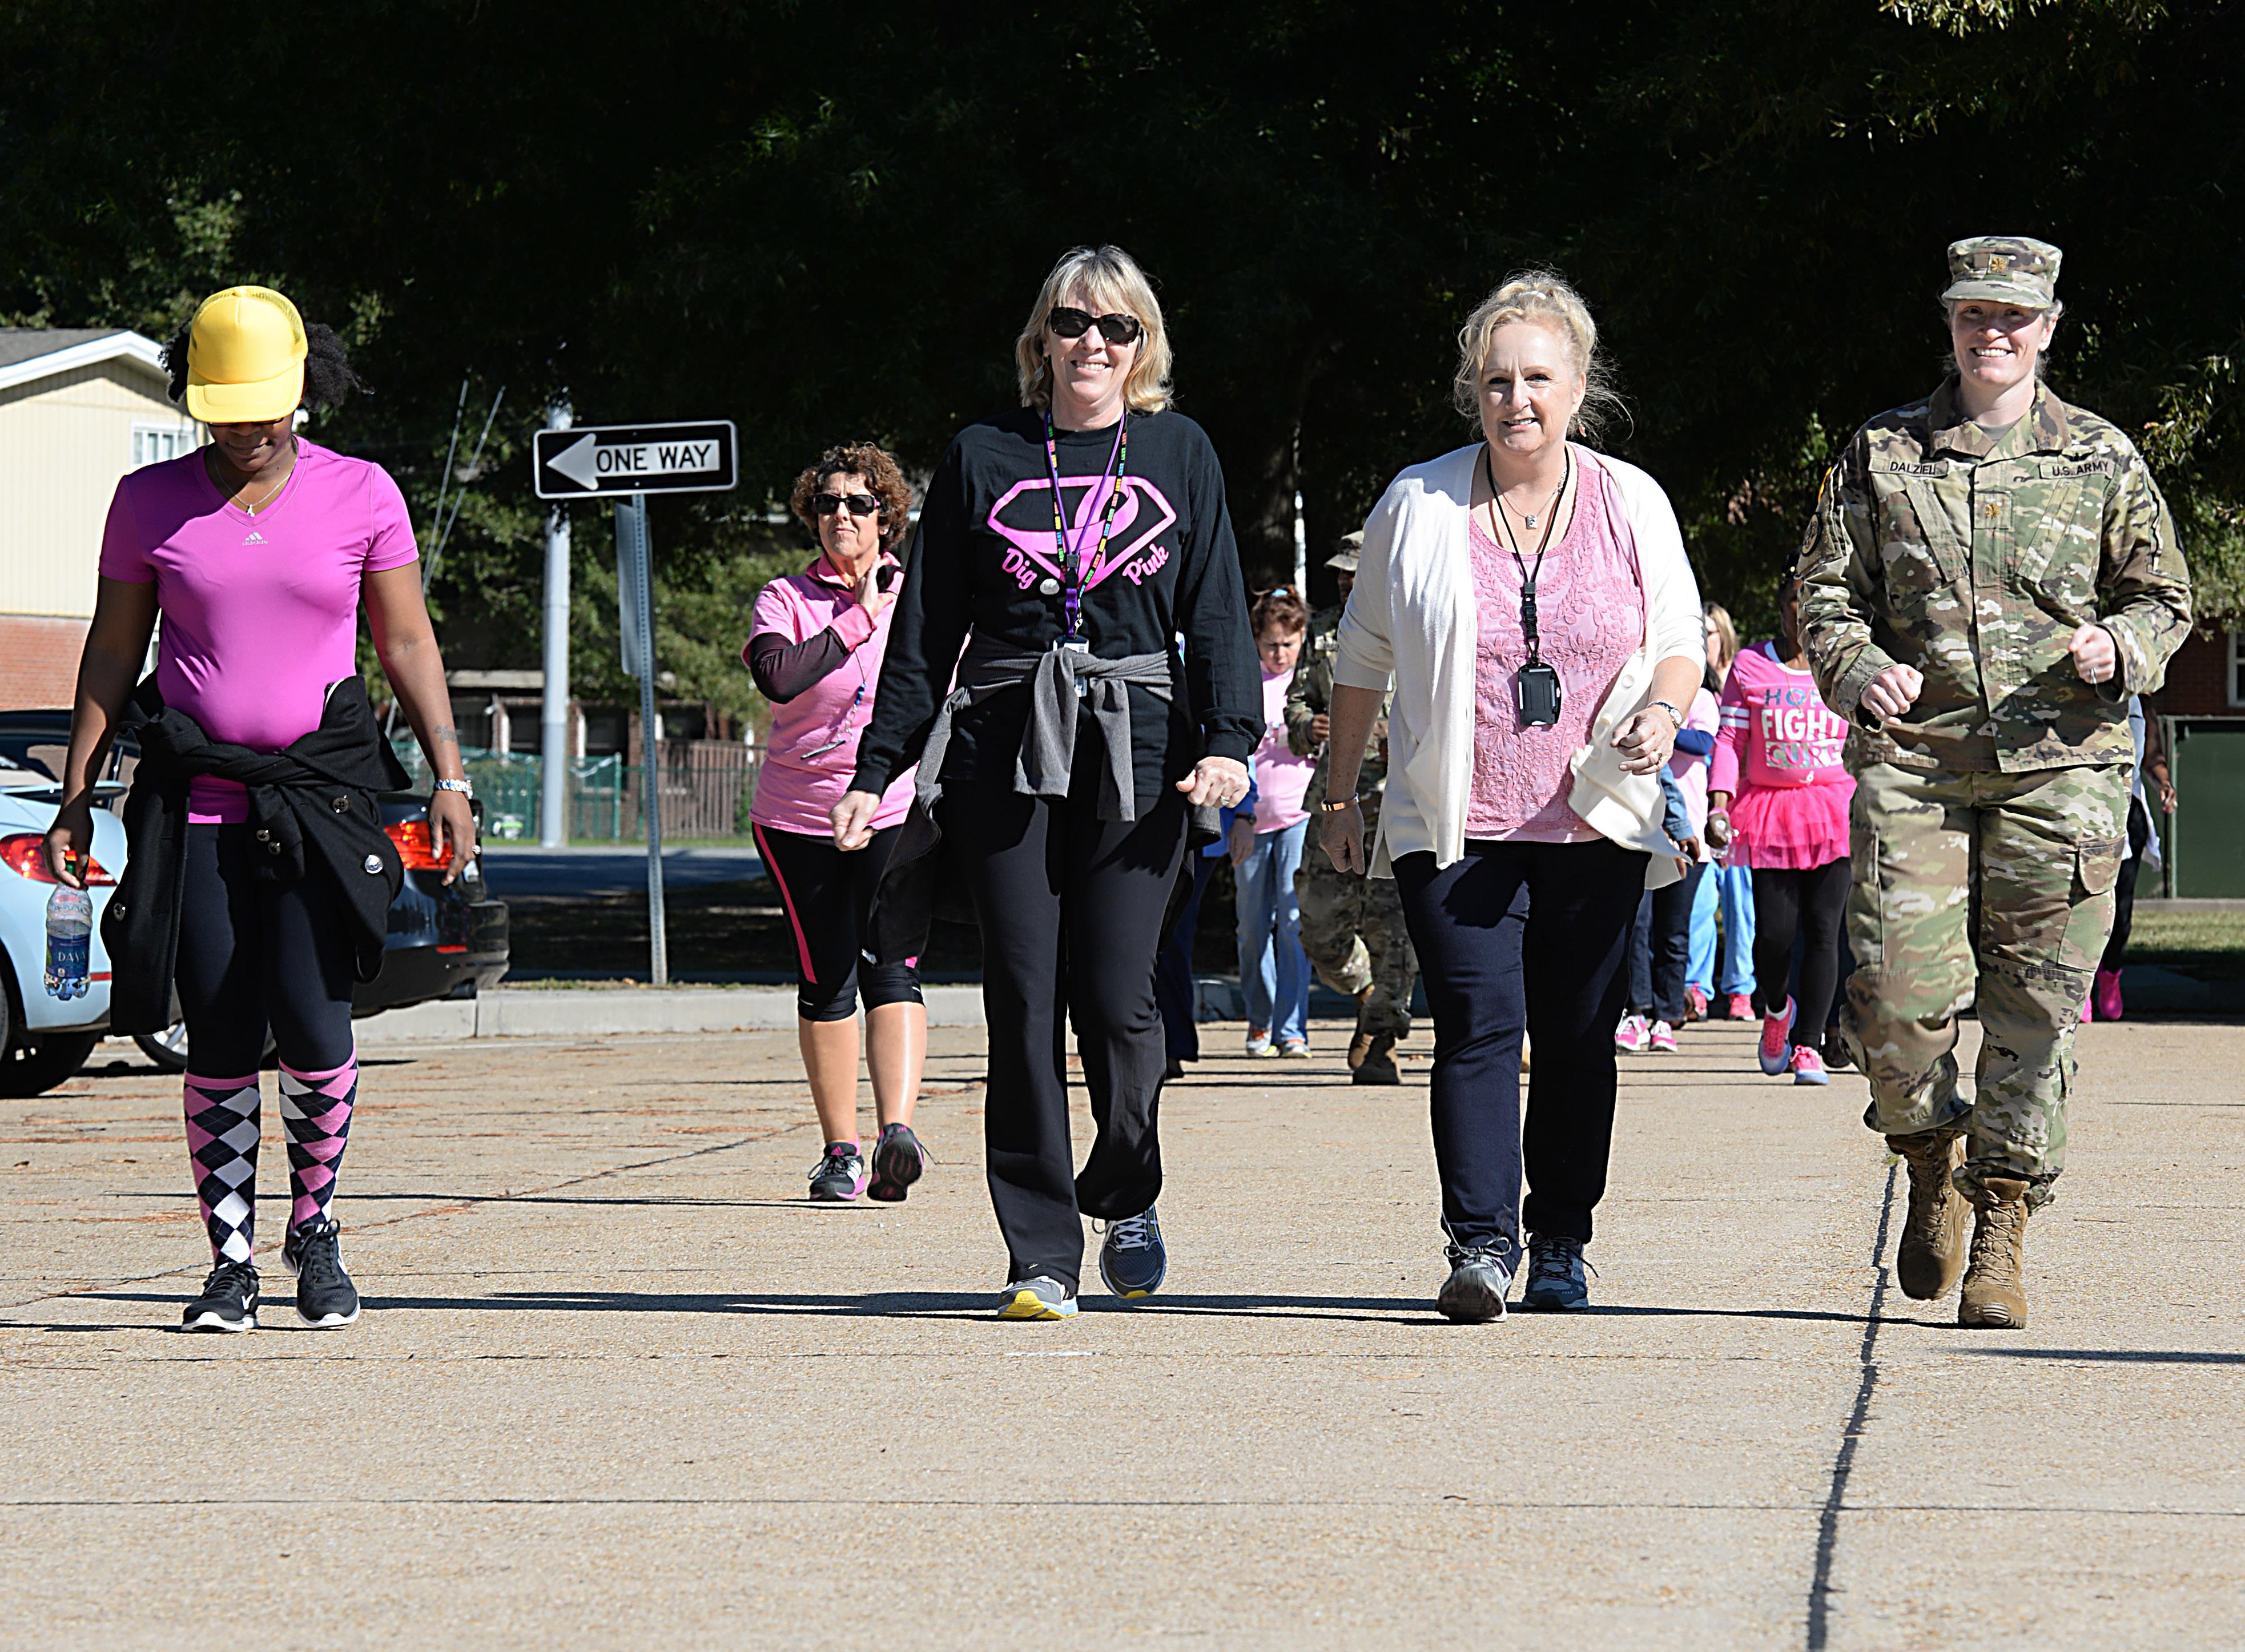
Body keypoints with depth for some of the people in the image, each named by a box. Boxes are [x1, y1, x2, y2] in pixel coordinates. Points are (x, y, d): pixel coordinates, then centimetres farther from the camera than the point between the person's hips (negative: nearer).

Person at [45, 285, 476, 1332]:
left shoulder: (361, 496, 4)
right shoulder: (150, 501, 6)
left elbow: (406, 646, 9)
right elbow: (111, 655, 11)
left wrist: (449, 781, 2)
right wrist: (76, 795, 6)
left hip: (321, 794, -1)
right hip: (194, 801, 1)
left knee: (308, 1015, -14)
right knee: (218, 1039, -3)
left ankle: (314, 1227, 9)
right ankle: (232, 1263, 8)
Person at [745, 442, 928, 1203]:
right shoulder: (786, 599, -1)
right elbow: (778, 679, -21)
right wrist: (860, 619, -17)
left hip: (898, 812, 0)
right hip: (800, 818, 1)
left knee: (891, 970, -16)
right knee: (825, 981, 5)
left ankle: (897, 1130, -29)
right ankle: (840, 1151, 13)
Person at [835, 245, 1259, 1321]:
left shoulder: (1181, 455, 10)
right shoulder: (983, 458, 10)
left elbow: (1217, 613, 8)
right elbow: (925, 626, 11)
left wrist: (1228, 740, -7)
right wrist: (877, 770, 6)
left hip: (1136, 743, -1)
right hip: (1005, 743, 1)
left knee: (1115, 997, -7)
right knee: (1023, 999, -4)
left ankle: (1127, 1197, 20)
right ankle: (1041, 1253, 0)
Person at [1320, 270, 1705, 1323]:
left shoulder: (1631, 504, 4)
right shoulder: (1418, 506, 2)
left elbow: (1681, 642, 10)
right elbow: (1364, 658, 11)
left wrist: (1664, 709, -12)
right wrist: (1340, 794, 12)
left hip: (1594, 827, 1)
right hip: (1455, 828, -1)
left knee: (1577, 1038, 6)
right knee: (1477, 1025, -13)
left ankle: (1560, 1245, 17)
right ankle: (1480, 1245, -17)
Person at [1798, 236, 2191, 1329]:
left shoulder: (2103, 459, 10)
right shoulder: (1880, 456, 10)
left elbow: (2165, 596, 16)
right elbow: (1825, 592, 10)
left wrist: (2120, 650, -6)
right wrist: (1859, 670, -11)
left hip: (2060, 761, 0)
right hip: (1914, 758, 0)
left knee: (2034, 1011, -2)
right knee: (1899, 999, -10)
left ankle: (2002, 1231, 8)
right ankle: (1931, 1165, 19)